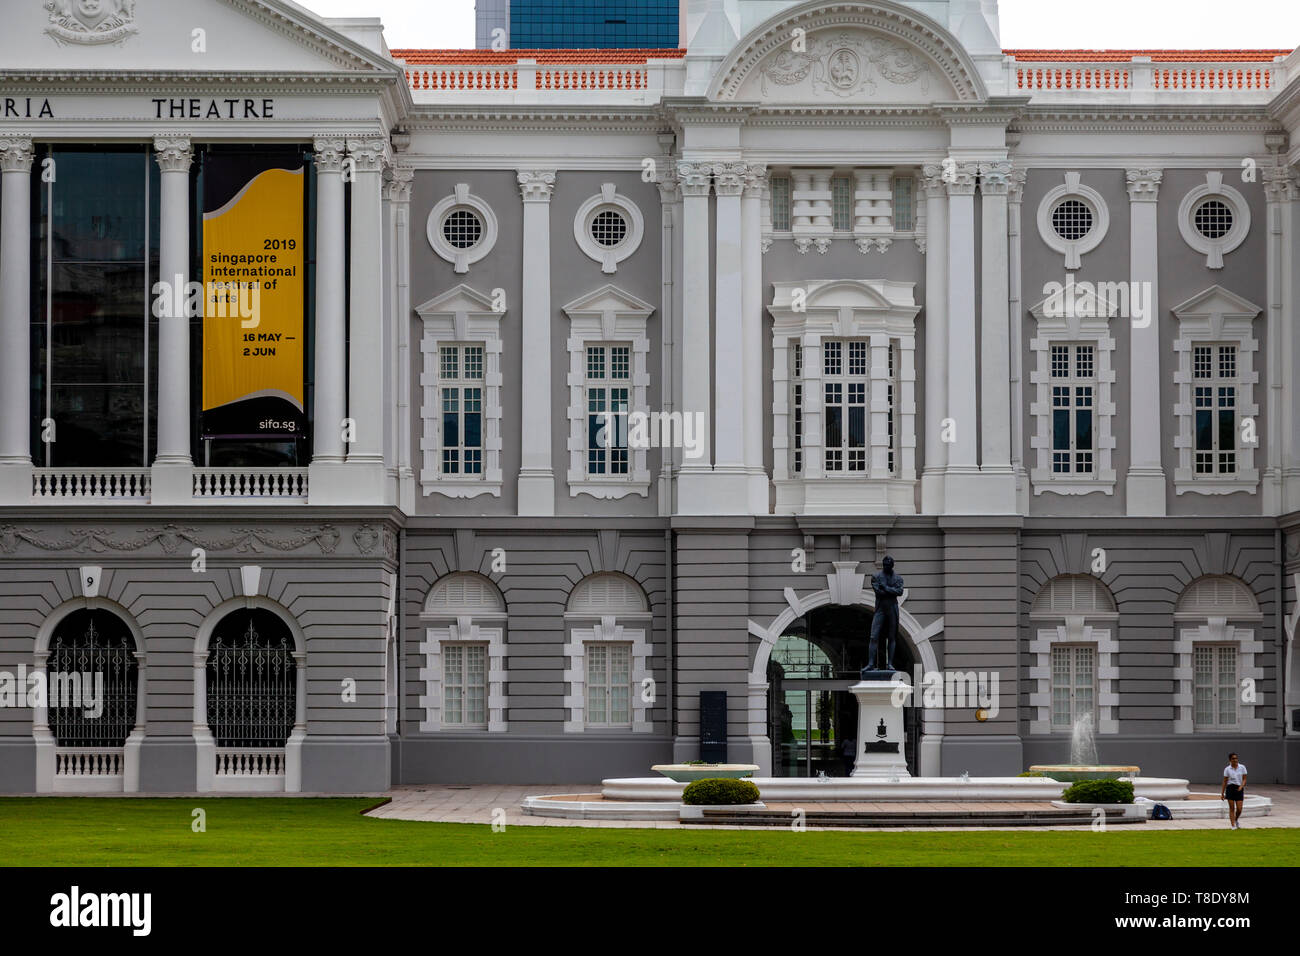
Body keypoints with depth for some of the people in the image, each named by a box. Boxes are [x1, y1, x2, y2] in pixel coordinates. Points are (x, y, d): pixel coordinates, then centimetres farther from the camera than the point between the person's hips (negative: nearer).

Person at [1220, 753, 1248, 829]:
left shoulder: (1242, 767, 1)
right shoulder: (1227, 769, 1)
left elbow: (1244, 779, 1)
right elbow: (1225, 782, 5)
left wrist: (1241, 787, -17)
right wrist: (1222, 793, 4)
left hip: (1239, 789, 0)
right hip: (1230, 788, 0)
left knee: (1239, 809, -5)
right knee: (1231, 808, -3)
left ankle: (1236, 820, 27)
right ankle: (1233, 825, 2)